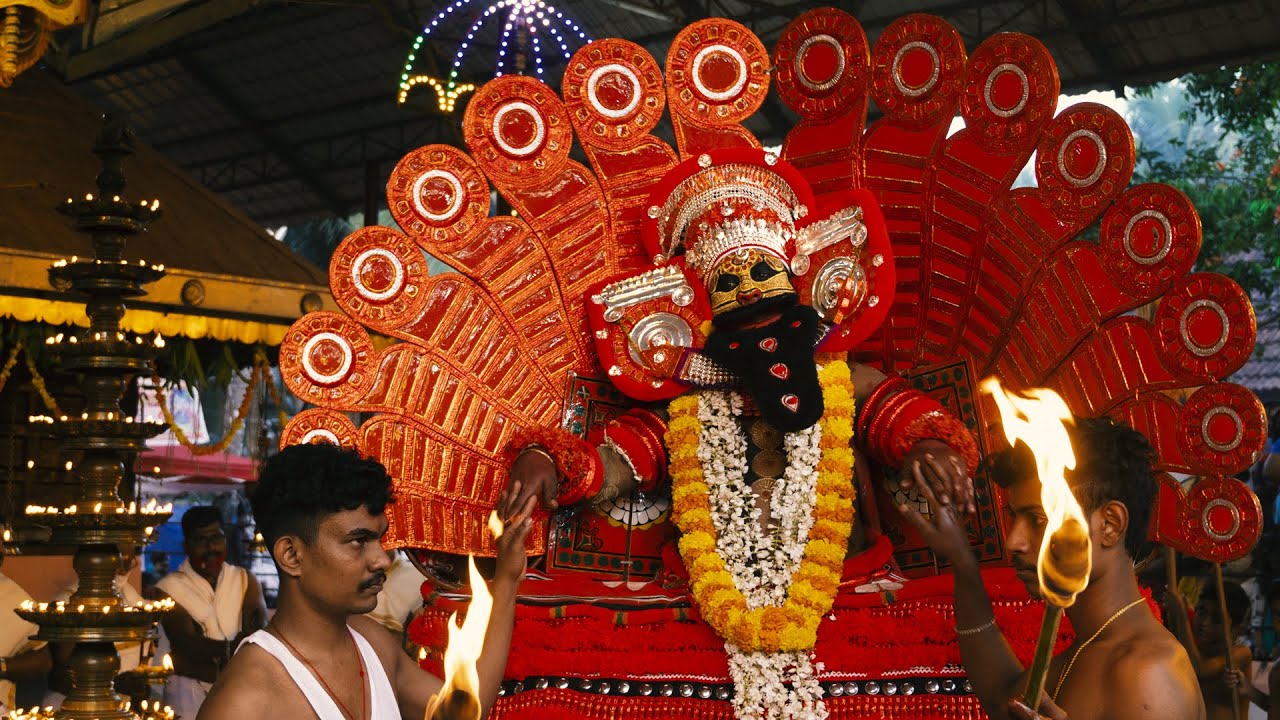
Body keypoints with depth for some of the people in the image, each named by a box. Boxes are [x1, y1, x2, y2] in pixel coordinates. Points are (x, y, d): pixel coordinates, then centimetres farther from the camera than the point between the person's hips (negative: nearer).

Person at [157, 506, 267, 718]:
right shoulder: (169, 587, -2)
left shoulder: (245, 580, 9)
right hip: (190, 690, -3)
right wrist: (231, 649, -26)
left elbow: (260, 627, -8)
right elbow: (188, 643, -14)